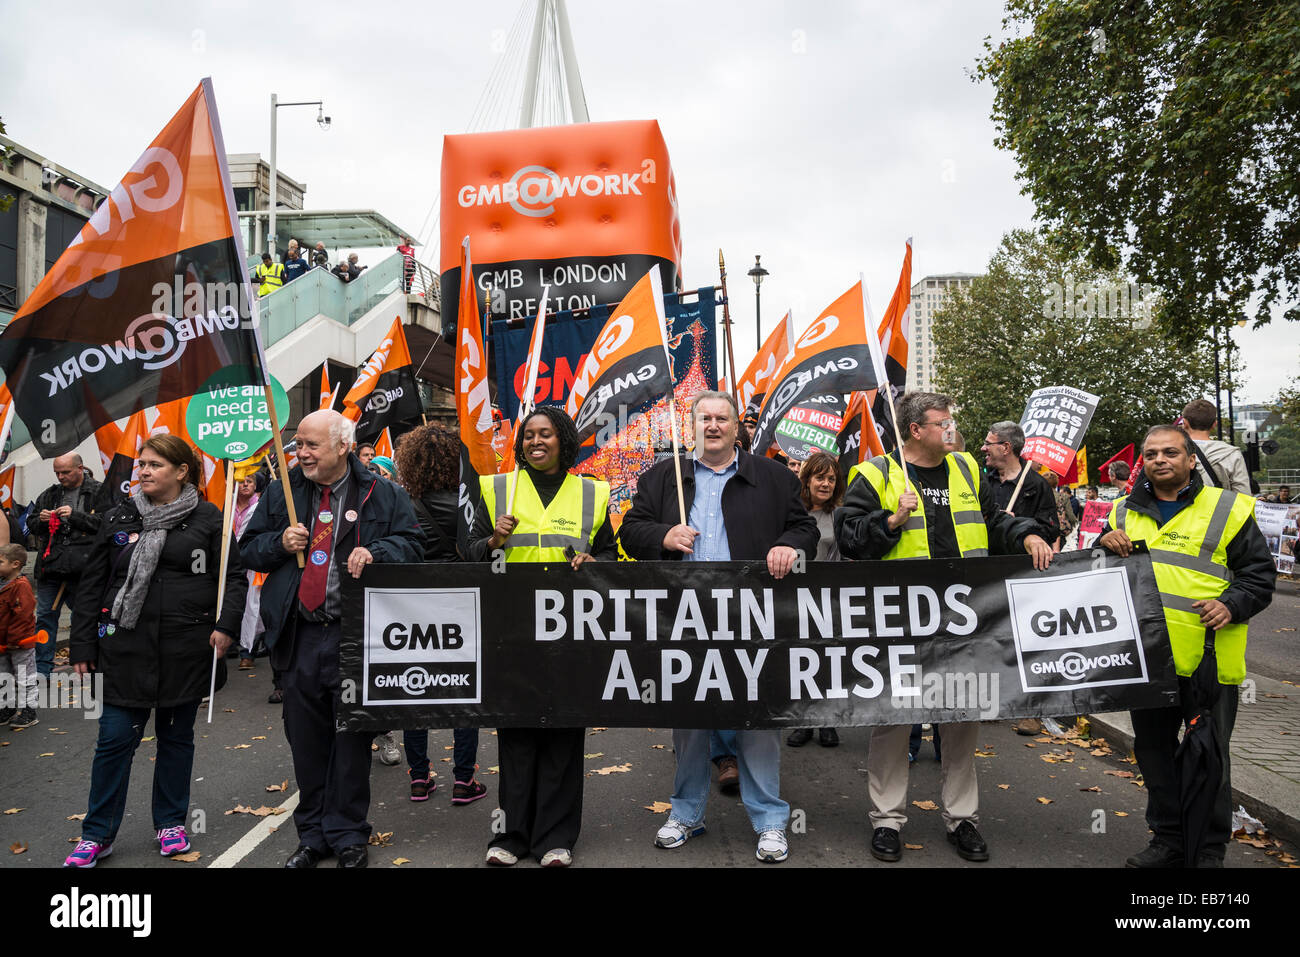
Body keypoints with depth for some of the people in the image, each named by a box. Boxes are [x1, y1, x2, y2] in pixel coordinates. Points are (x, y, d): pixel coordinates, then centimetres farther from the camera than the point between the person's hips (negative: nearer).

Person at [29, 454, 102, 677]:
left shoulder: (99, 493, -3)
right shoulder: (49, 495, 15)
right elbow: (30, 522, 24)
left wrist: (75, 515, -19)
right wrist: (40, 520, 1)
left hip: (81, 569, -5)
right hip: (50, 568, 5)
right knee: (45, 617, 9)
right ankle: (42, 670, 17)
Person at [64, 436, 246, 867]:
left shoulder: (207, 519, 0)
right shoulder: (117, 519, 6)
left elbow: (234, 576, 2)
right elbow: (91, 584, 9)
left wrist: (225, 625, -11)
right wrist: (82, 645, 5)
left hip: (186, 649, -1)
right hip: (126, 648, 1)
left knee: (176, 735, 12)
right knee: (115, 738, 2)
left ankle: (171, 824, 27)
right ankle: (97, 835, 17)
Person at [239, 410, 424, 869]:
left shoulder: (382, 495, 1)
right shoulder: (280, 494, 10)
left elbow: (412, 543, 2)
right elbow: (248, 548, 15)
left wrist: (376, 552, -16)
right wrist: (279, 543, -5)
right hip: (298, 636, 3)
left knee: (352, 738, 5)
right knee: (306, 740, 12)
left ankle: (348, 833, 21)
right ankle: (312, 834, 27)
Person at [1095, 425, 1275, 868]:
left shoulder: (1227, 509, 0)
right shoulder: (1125, 512, 11)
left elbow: (1259, 574, 0)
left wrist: (1232, 605, -18)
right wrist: (1103, 545, -4)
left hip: (1208, 659, -4)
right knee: (1153, 749, 14)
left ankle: (1209, 850, 22)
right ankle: (1167, 840, 30)